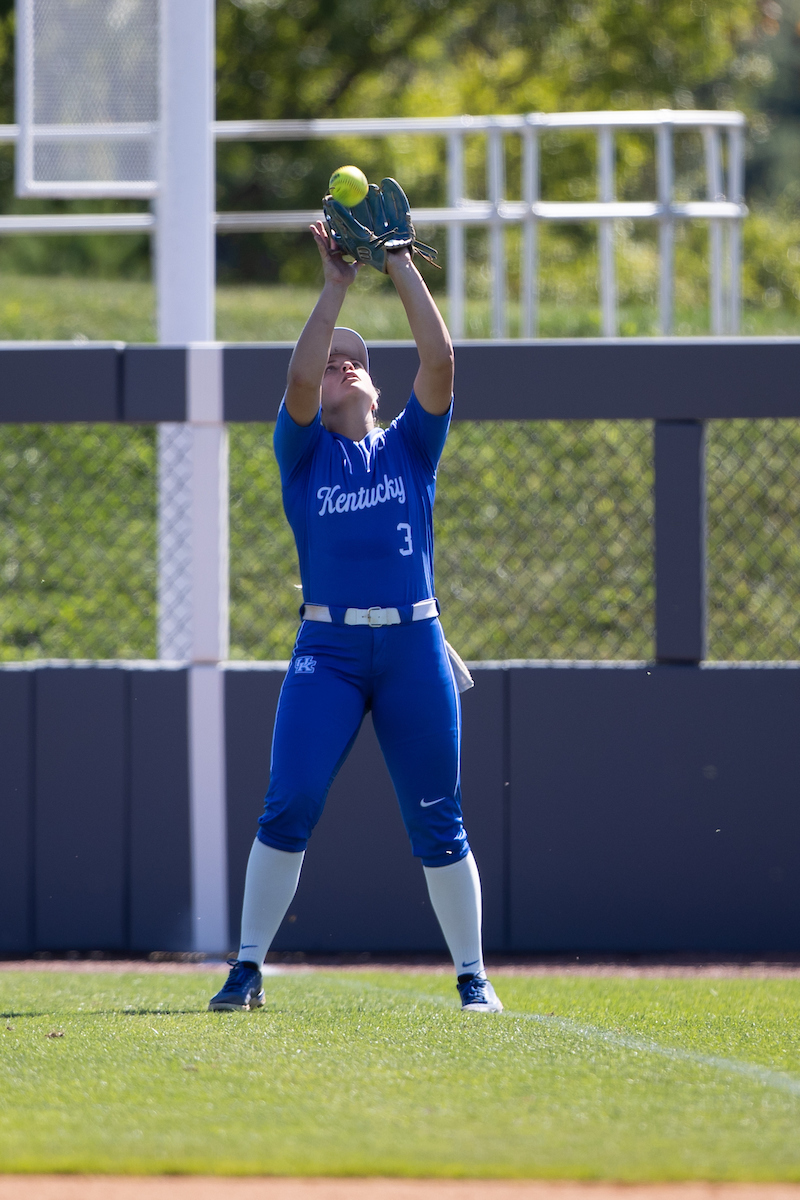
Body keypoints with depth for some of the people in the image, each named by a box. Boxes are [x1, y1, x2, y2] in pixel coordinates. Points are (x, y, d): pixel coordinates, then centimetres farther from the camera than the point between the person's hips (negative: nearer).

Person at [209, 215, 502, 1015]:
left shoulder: (410, 446, 13)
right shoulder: (304, 452, 9)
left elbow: (439, 360, 0)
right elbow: (298, 377, -9)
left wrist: (400, 266, -2)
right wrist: (335, 285, -8)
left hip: (414, 648, 1)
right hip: (327, 650, -1)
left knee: (436, 822, 3)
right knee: (290, 805, -11)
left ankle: (472, 976, 11)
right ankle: (247, 970, -5)